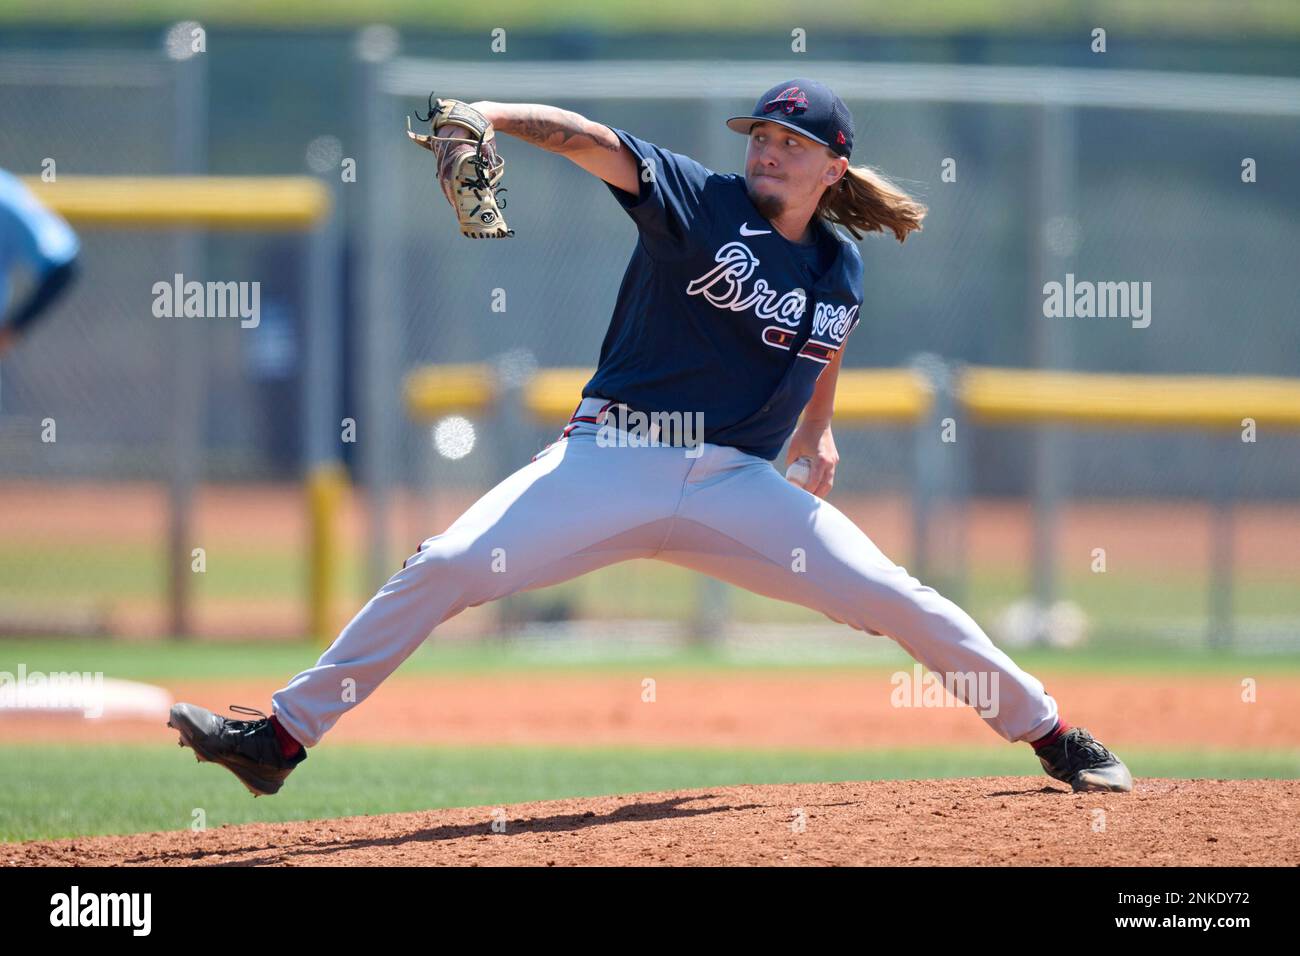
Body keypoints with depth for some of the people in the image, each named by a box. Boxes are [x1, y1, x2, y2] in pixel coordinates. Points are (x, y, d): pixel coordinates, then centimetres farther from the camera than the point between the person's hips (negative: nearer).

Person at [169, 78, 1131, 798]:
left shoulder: (842, 268, 8)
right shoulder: (699, 202, -4)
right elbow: (590, 139, -20)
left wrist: (819, 435, 16)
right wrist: (484, 116, -35)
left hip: (737, 484, 2)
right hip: (613, 460, -2)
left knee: (897, 599, -9)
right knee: (446, 567, -18)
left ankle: (1052, 736, 10)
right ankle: (283, 736, -11)